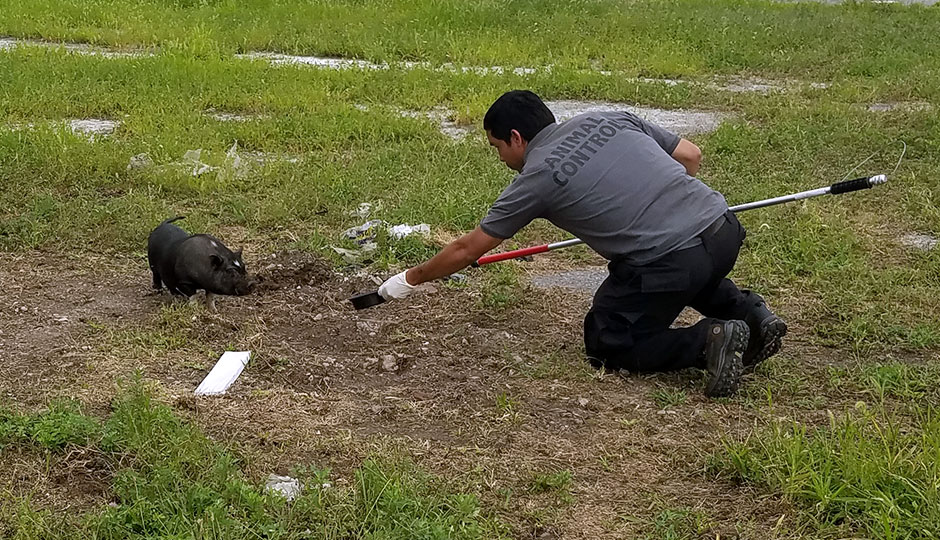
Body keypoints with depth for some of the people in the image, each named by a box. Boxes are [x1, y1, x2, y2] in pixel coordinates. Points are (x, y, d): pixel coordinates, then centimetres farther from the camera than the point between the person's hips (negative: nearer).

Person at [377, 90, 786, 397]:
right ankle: (748, 312, 15)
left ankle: (707, 342, -8)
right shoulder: (610, 119, 16)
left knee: (608, 346, 13)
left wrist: (410, 280, 25)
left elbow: (467, 251, 10)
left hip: (667, 263, -7)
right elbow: (691, 156, 19)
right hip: (724, 228, 7)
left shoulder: (536, 179, 2)